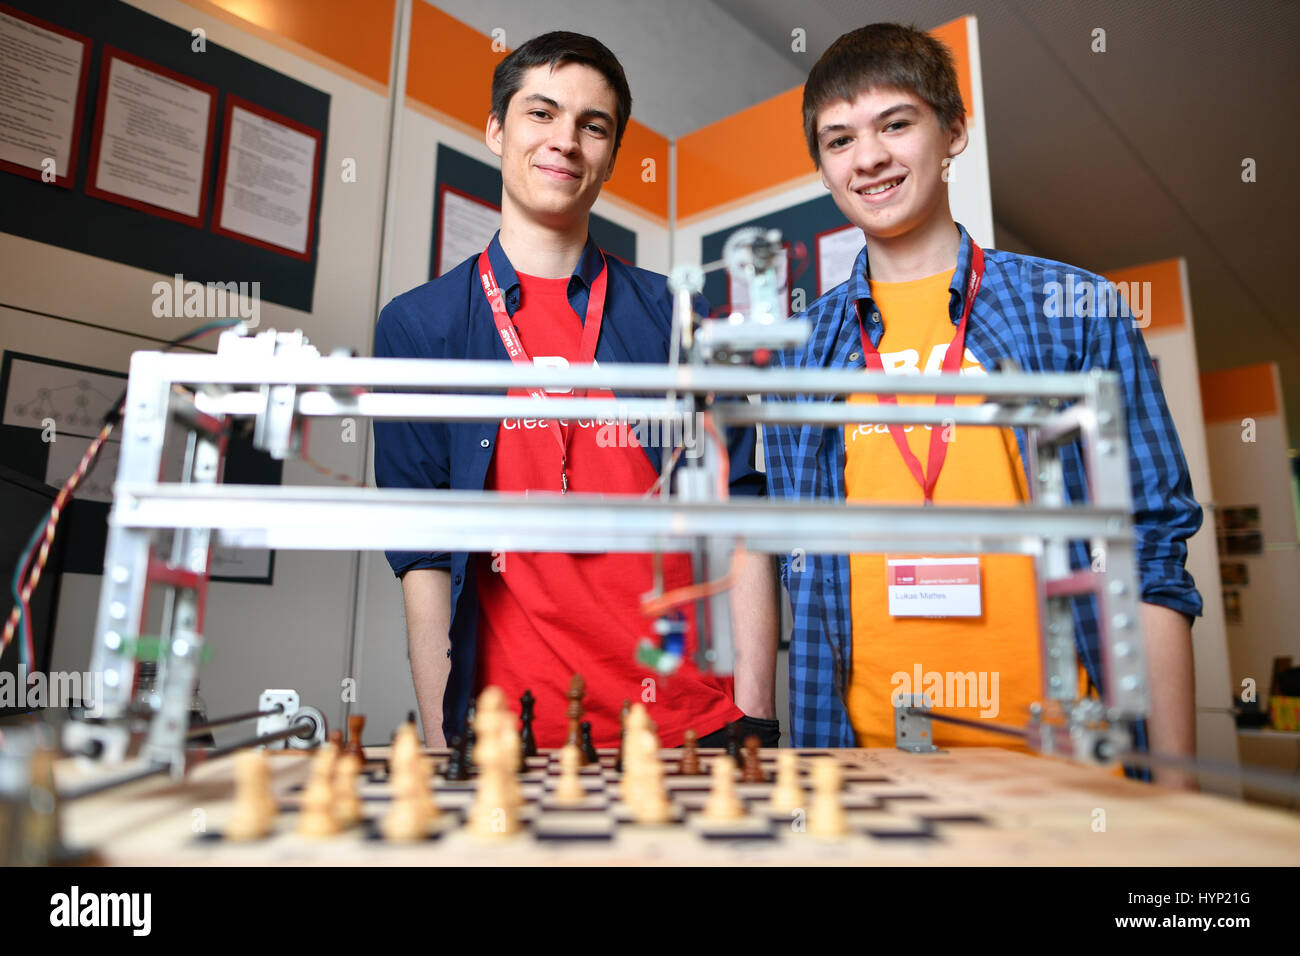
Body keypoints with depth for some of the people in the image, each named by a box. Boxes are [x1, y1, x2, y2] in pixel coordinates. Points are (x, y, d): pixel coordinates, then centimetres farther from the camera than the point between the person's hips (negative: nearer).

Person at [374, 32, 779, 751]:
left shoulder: (674, 318, 5)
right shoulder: (417, 326, 4)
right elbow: (423, 552, 1)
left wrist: (754, 718, -5)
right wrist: (443, 745, -5)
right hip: (513, 732, 0)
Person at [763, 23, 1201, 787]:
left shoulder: (1072, 309, 2)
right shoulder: (801, 351, 6)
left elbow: (1151, 556, 1)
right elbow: (800, 567, 8)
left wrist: (1173, 779, -3)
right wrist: (779, 751, 3)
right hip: (866, 748, 1)